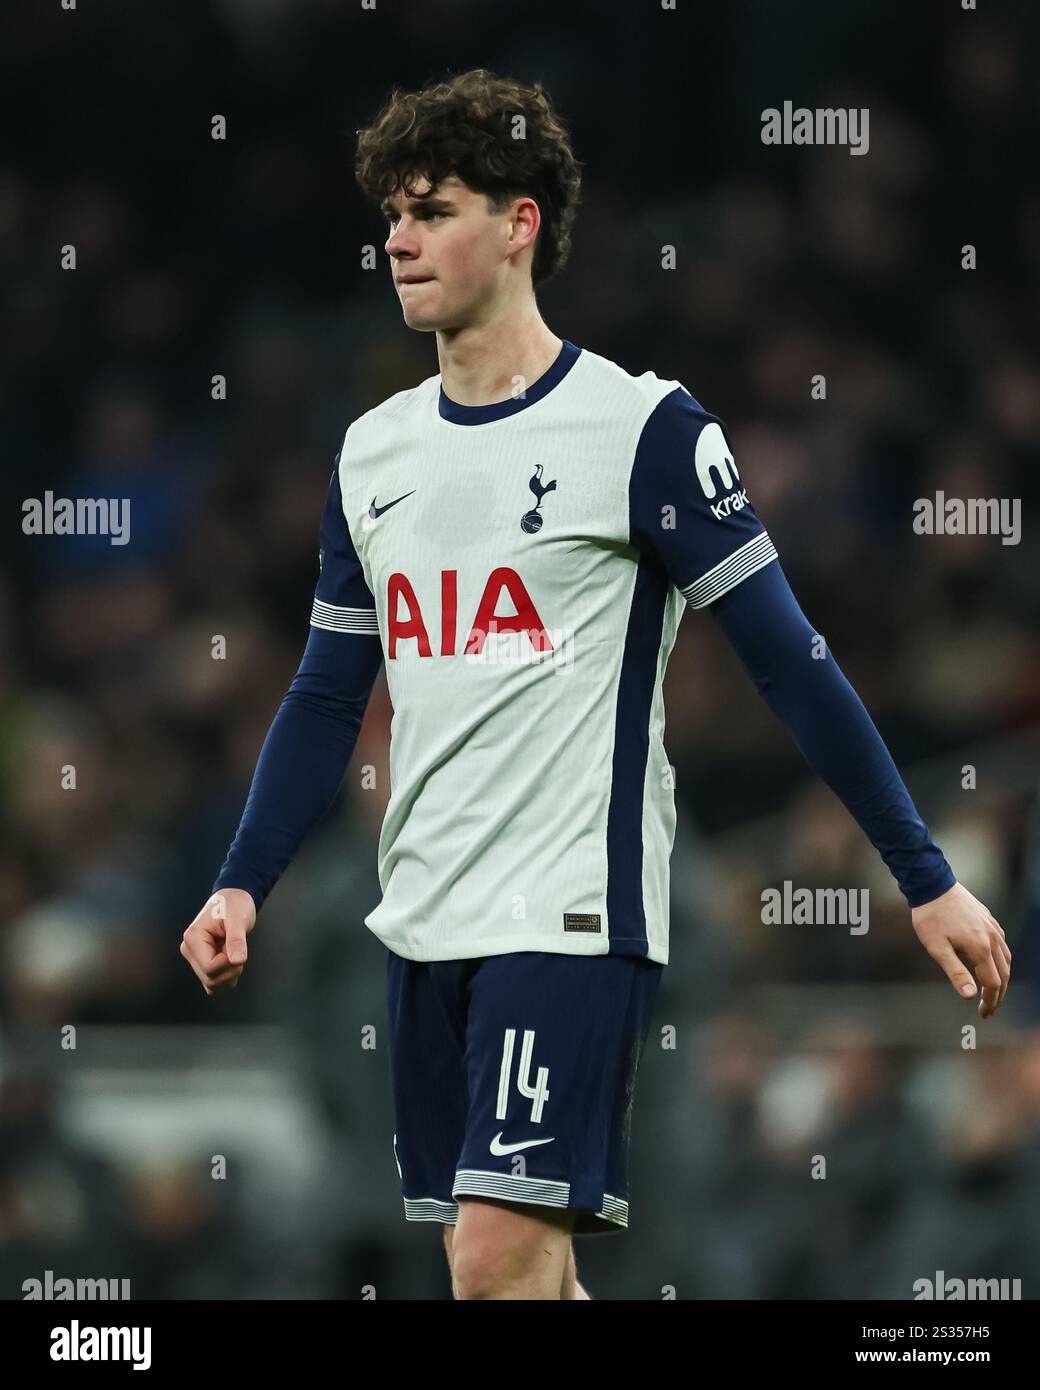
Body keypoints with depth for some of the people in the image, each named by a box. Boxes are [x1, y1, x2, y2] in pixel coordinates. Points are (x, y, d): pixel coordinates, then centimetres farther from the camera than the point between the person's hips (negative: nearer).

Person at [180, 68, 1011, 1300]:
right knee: (504, 1268, 9)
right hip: (425, 923, 7)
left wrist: (925, 881, -7)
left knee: (500, 1255, -15)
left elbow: (788, 664, -6)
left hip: (573, 918, -6)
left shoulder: (641, 427, -7)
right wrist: (242, 884, 6)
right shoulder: (374, 450, 12)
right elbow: (327, 698, 18)